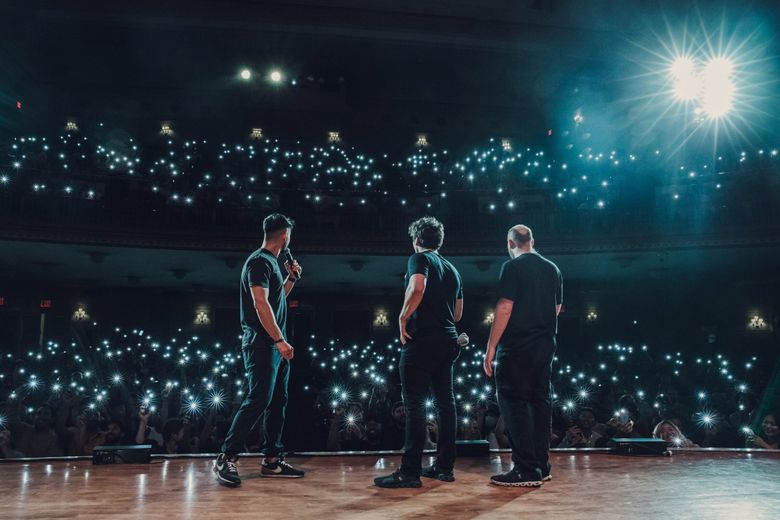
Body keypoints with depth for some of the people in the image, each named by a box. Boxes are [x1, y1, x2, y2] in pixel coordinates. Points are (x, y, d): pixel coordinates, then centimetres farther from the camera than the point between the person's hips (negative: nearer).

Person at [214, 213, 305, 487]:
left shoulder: (271, 262, 19)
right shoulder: (259, 261, -10)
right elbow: (260, 303, -20)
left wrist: (291, 279, 20)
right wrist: (279, 340, -23)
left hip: (275, 346, 10)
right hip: (262, 344, -10)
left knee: (278, 402, 10)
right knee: (257, 401, -12)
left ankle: (272, 460, 16)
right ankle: (226, 459, -5)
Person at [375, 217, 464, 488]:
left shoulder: (419, 259, -4)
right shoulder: (452, 269, 19)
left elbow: (417, 288, -25)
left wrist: (403, 318, -15)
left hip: (422, 340, -8)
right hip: (447, 341, 8)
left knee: (415, 405, -8)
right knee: (445, 402, 11)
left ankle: (410, 472, -7)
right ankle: (444, 466, 18)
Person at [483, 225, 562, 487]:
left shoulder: (513, 267, -9)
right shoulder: (552, 269, 12)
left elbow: (504, 308, -16)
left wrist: (491, 347, -14)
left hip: (517, 347, -7)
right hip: (545, 345, 7)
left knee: (514, 403, -3)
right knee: (540, 401, 12)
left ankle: (527, 470, -4)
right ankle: (541, 465, 18)